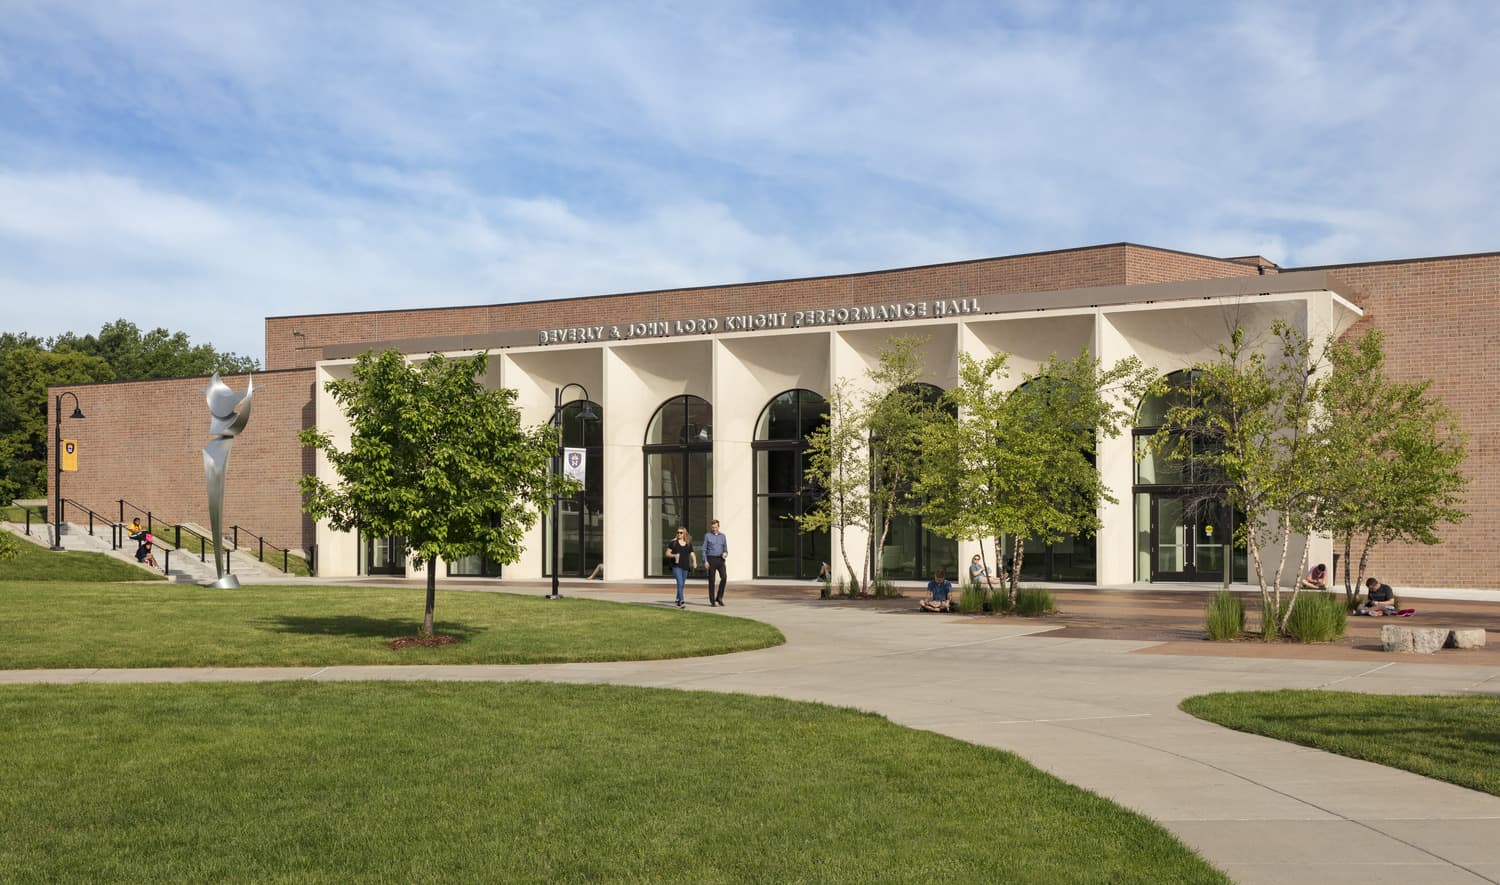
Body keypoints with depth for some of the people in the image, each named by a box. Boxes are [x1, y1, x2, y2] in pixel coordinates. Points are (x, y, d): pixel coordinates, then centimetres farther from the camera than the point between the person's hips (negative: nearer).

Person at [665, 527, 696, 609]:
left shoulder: (689, 543, 9)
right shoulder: (673, 542, 1)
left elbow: (692, 554, 8)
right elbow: (667, 553, 3)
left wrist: (694, 562, -10)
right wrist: (674, 555, -17)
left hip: (685, 567, 4)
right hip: (676, 566, -4)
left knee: (682, 584, 13)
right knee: (680, 583, -18)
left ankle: (678, 600, 31)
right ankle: (682, 601, -24)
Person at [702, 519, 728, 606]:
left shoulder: (722, 536, 11)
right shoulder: (707, 536, 2)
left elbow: (725, 548, 17)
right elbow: (704, 549, 0)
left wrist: (725, 553, -6)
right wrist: (705, 561, -10)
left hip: (720, 560, 2)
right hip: (711, 559, -2)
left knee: (724, 577, -16)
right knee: (711, 580, -3)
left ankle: (719, 597, -6)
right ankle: (712, 601, 4)